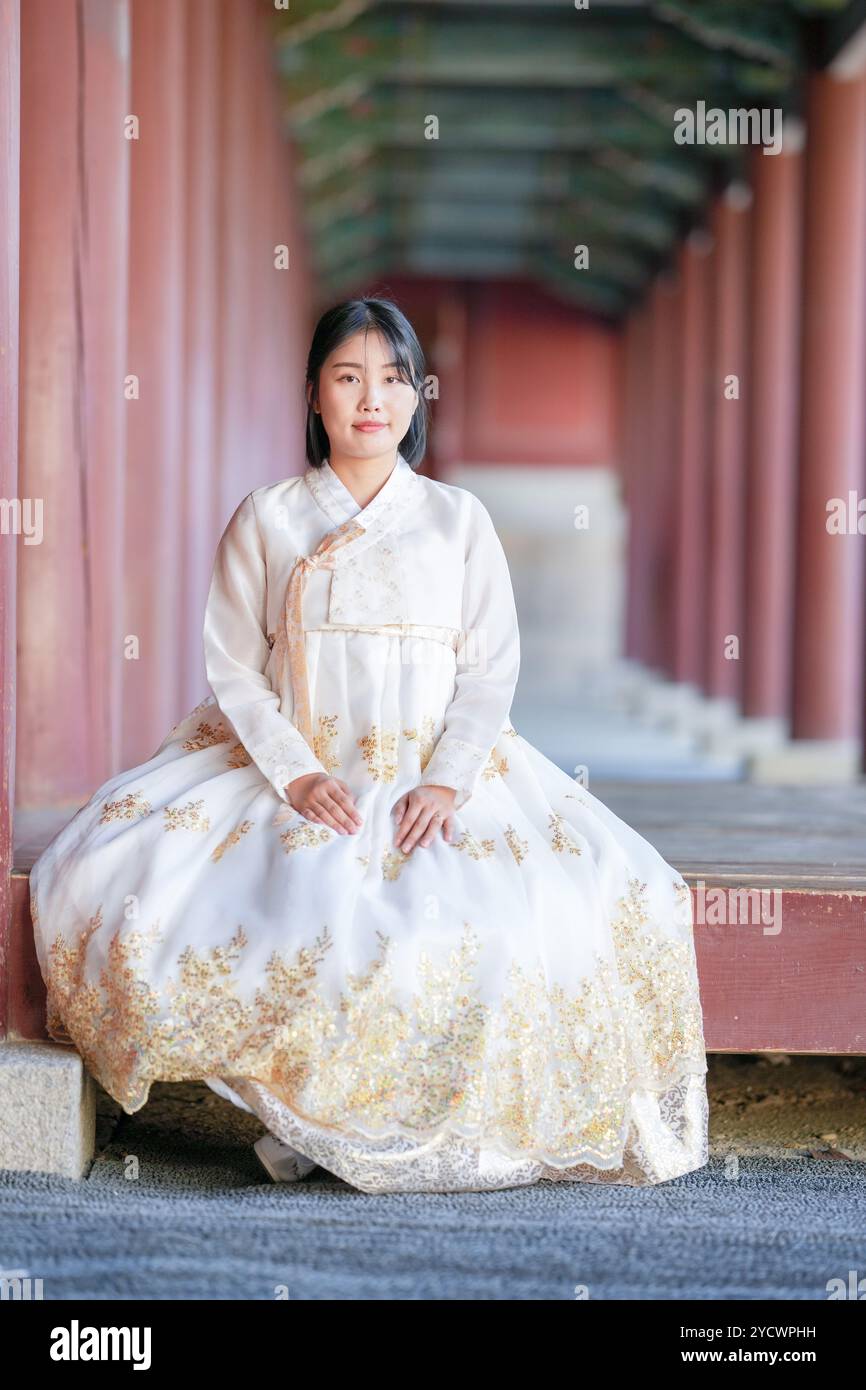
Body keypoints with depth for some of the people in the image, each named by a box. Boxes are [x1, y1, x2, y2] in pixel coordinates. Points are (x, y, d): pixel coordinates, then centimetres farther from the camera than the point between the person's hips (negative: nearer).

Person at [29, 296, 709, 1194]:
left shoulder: (458, 520, 8)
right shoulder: (266, 520, 7)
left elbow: (492, 668, 3)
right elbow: (233, 667, 2)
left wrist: (446, 783, -13)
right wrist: (296, 774, -14)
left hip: (437, 774, 0)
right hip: (289, 769, 1)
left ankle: (459, 1119, -13)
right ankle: (295, 1102, -15)